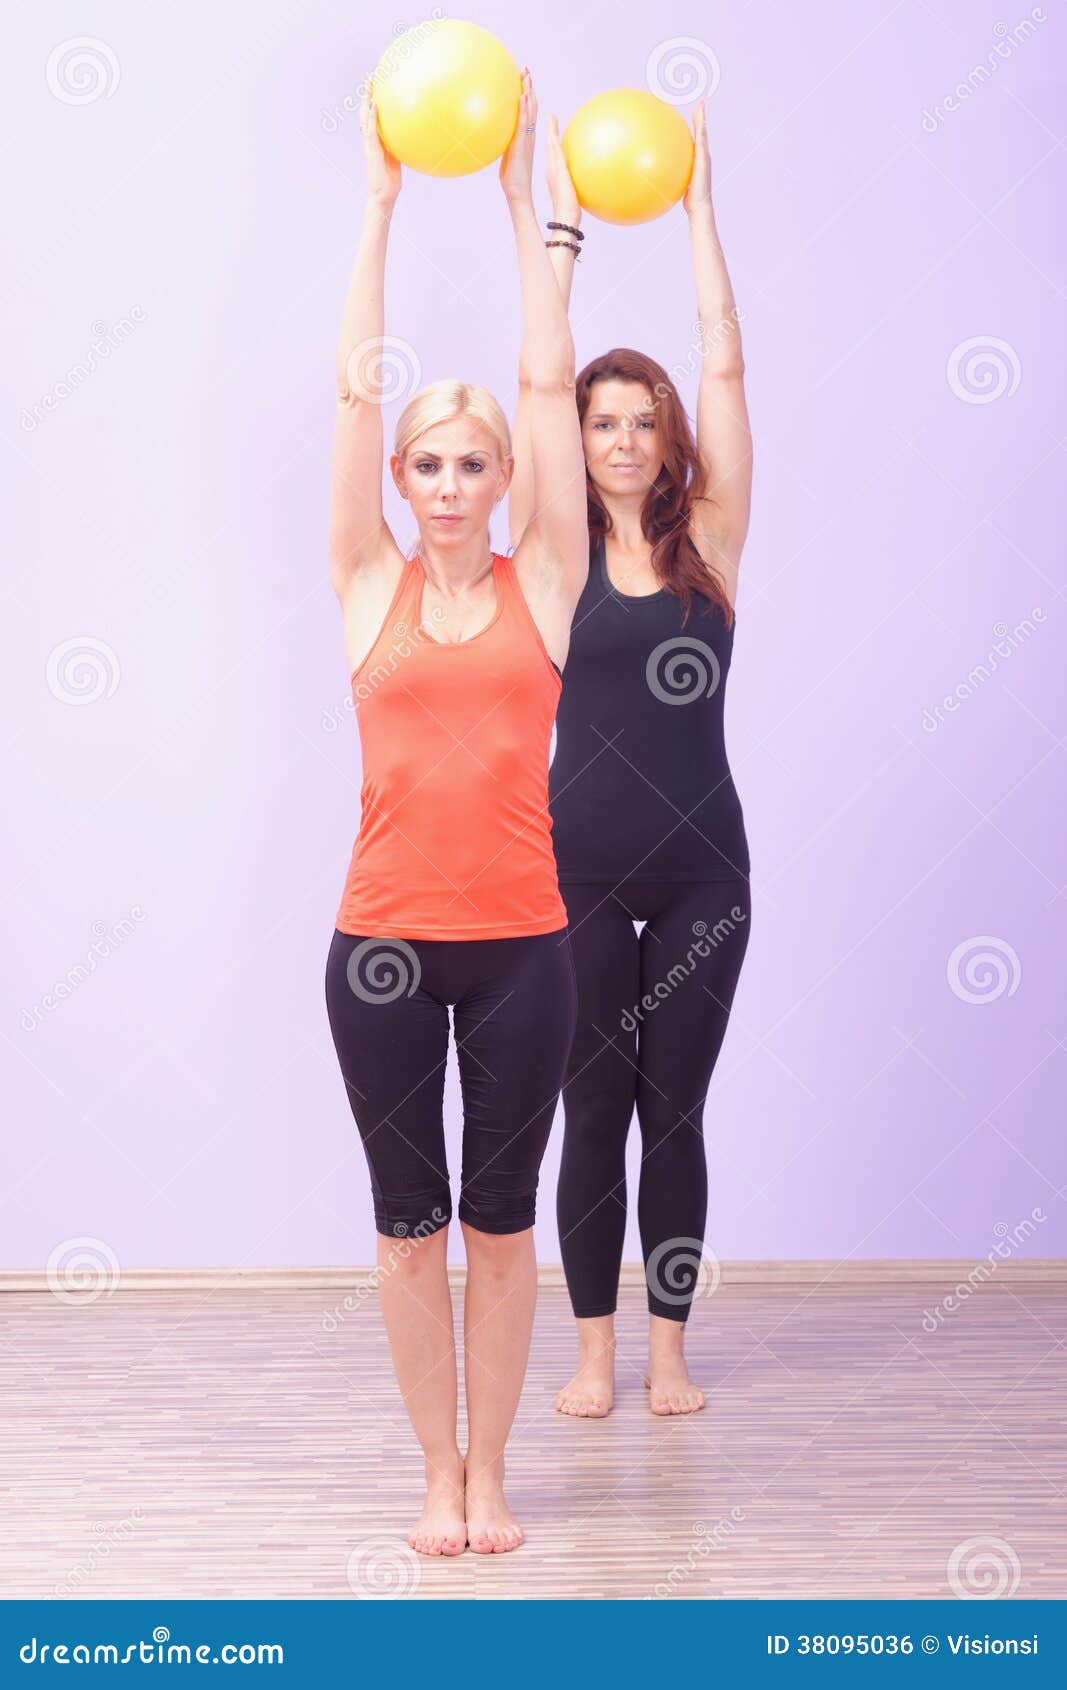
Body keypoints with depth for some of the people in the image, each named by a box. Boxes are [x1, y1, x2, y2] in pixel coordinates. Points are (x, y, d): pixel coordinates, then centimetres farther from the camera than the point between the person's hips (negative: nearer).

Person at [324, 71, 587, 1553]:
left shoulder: (540, 584, 4)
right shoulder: (373, 588, 3)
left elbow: (551, 384, 2)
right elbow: (355, 387, 2)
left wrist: (523, 194, 3)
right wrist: (380, 198, 2)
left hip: (519, 942, 0)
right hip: (385, 941, 0)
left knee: (501, 1218, 9)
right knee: (409, 1220, 7)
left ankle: (492, 1471, 21)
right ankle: (441, 1474, 20)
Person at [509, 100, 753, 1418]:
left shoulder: (709, 542, 3)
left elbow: (725, 370, 0)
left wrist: (697, 208, 2)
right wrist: (561, 225, -1)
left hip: (699, 863, 1)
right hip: (581, 860, 0)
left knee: (676, 1108, 7)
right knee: (594, 1108, 6)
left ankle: (670, 1349, 15)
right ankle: (595, 1349, 14)